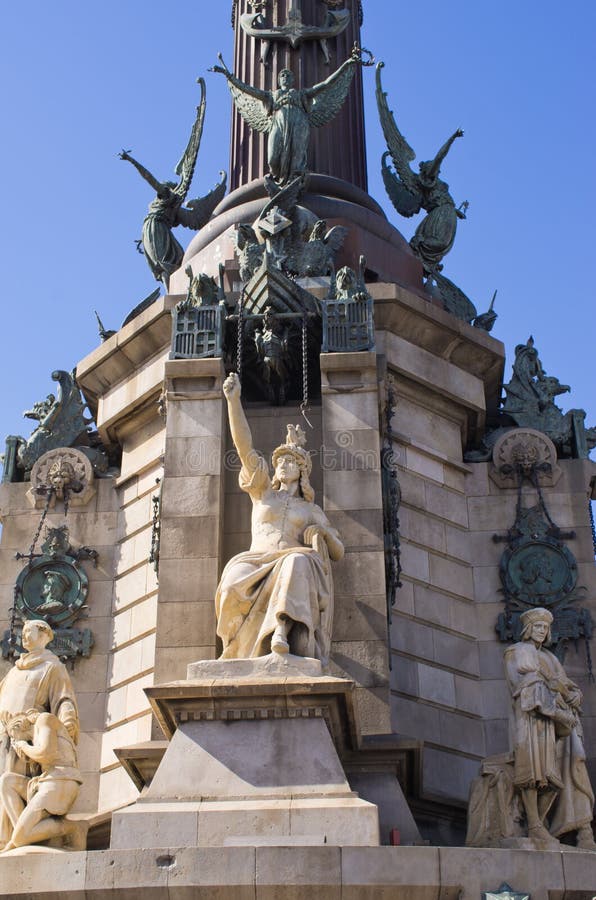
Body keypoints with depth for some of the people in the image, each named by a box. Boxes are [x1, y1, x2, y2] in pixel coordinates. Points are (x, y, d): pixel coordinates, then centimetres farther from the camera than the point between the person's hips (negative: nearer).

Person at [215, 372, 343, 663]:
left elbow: (338, 551, 19)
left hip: (296, 573, -1)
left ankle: (282, 632, -56)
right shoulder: (262, 493, 25)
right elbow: (244, 447, 14)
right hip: (256, 565, 1)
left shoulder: (312, 511, 25)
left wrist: (323, 533, -4)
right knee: (236, 583, -36)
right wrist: (234, 401, 5)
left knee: (298, 563, -39)